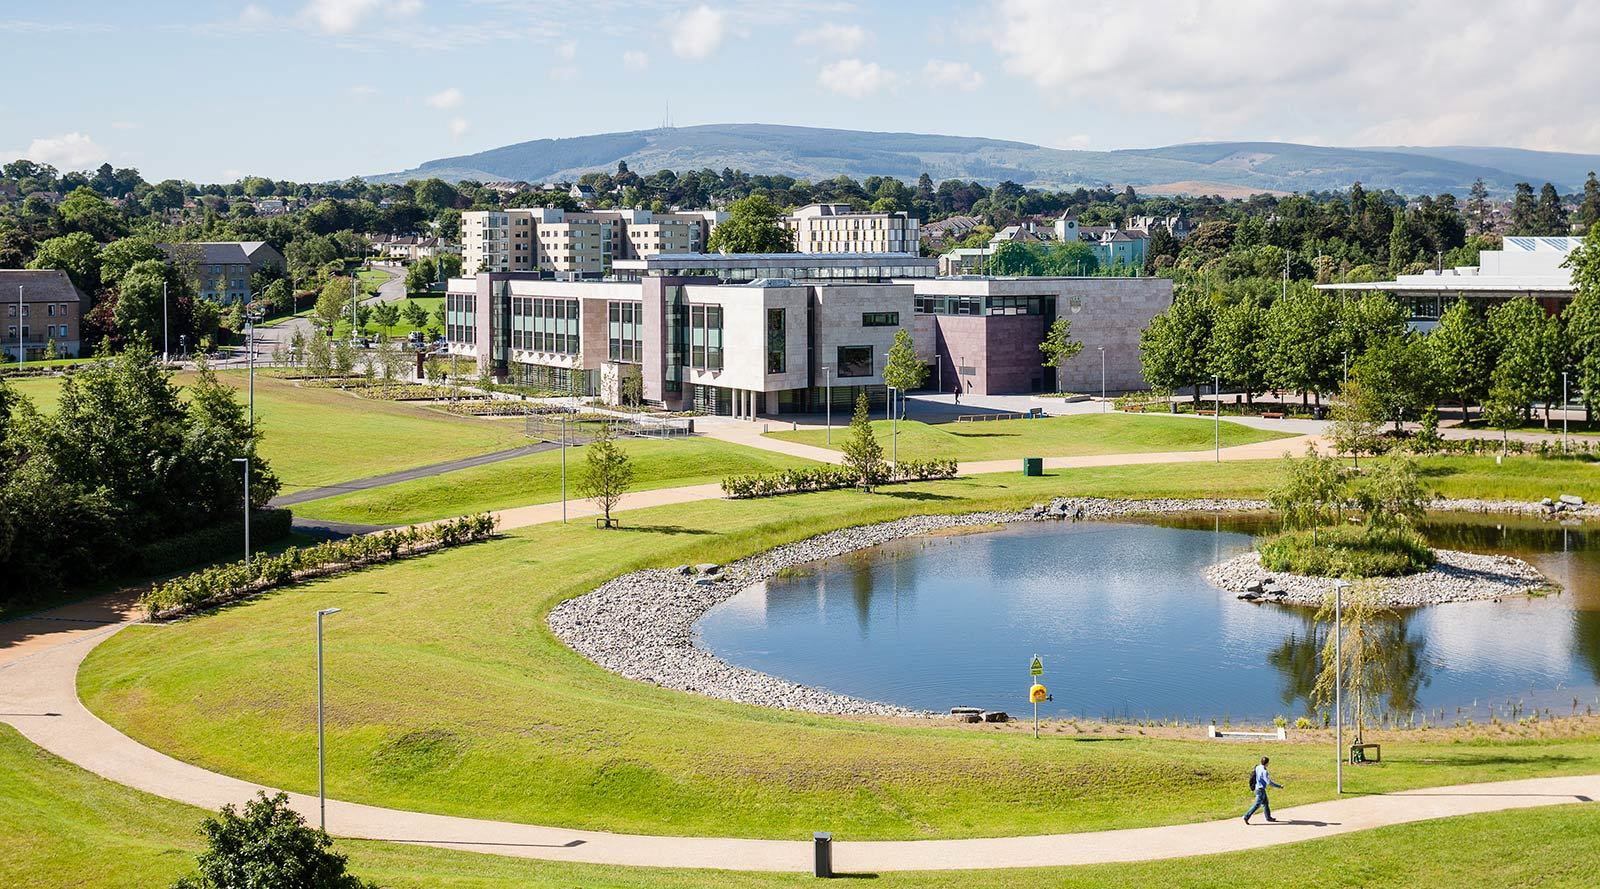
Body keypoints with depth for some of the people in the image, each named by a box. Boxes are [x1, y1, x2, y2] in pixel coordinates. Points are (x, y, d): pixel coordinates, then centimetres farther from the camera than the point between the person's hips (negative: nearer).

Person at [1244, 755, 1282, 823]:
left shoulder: (1257, 768, 3)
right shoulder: (1264, 771, -23)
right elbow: (1269, 782, -23)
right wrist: (1279, 786, -15)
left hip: (1257, 788, 9)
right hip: (1260, 789, -9)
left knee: (1265, 803, 19)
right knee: (1257, 805, -3)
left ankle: (1268, 817, 29)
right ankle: (1247, 817, -4)